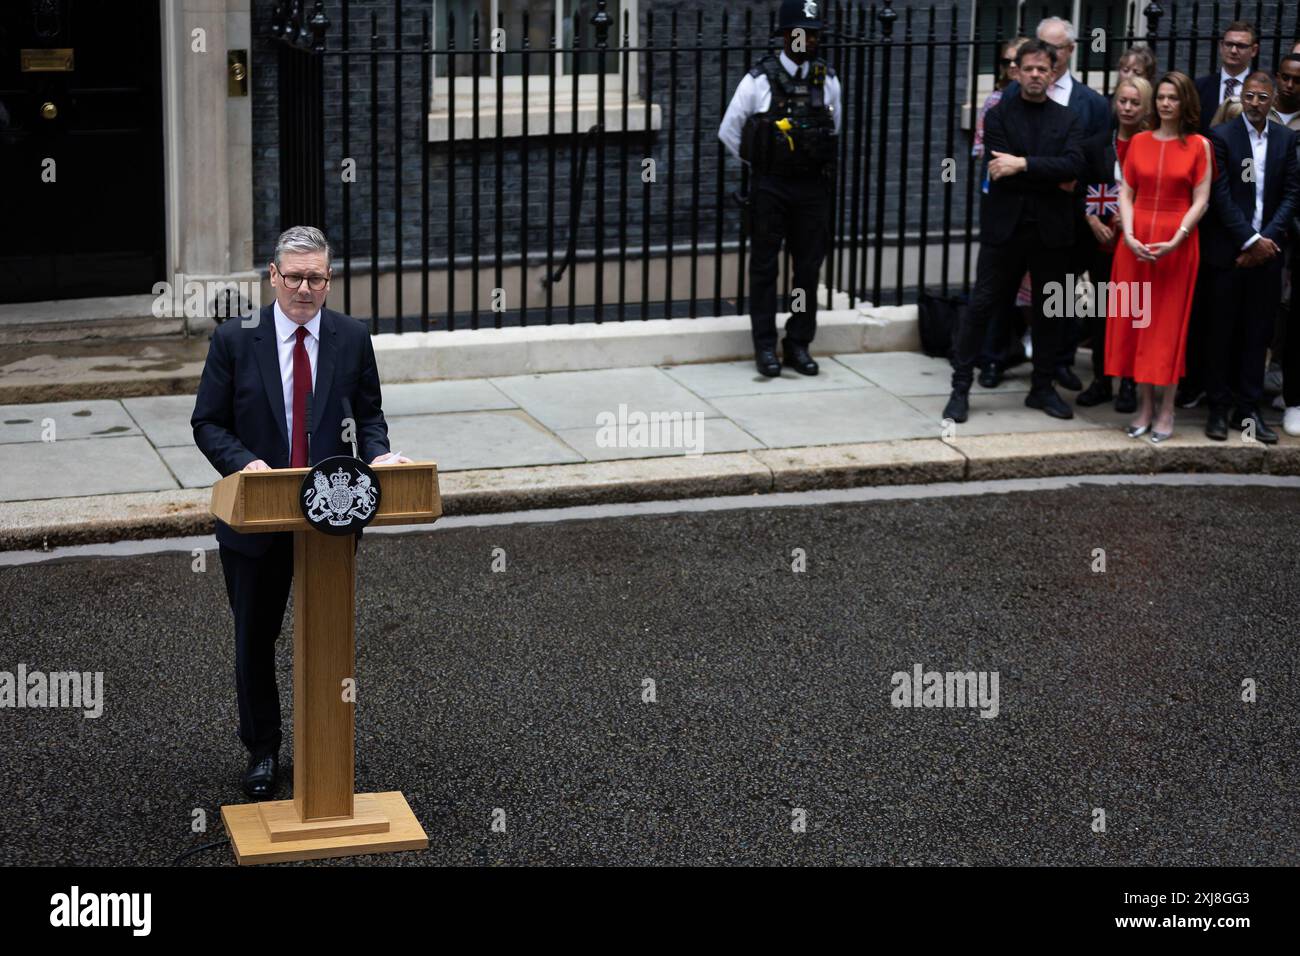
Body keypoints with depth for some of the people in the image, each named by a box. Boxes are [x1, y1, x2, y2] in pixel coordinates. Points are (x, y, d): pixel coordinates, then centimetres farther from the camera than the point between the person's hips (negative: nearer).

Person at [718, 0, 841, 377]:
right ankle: (765, 346, 9)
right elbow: (729, 131, 4)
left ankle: (799, 344, 15)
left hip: (812, 187, 3)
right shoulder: (759, 80, -5)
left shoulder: (827, 80, 4)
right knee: (764, 266, 3)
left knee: (809, 267, 6)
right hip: (770, 188, -3)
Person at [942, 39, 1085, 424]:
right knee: (980, 306, -2)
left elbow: (1073, 165, -10)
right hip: (1005, 228, -2)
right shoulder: (998, 116, 2)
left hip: (1051, 231, 2)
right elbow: (1002, 173, -10)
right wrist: (1052, 177, -10)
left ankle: (1042, 388, 21)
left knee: (1048, 312, 10)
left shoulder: (1067, 120, 7)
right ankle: (960, 388, 3)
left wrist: (1023, 165, -19)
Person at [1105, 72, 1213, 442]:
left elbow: (1200, 202, -4)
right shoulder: (1139, 142, 7)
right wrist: (1130, 236, -10)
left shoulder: (1199, 145, 0)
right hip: (1136, 243, 3)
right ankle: (1144, 407, 12)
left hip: (1177, 244, -3)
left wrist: (1175, 241, -15)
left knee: (1169, 326, 1)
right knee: (1136, 322, 4)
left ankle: (1166, 411, 6)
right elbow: (1125, 194, 5)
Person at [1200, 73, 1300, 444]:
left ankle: (1248, 409, 12)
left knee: (1259, 332, 6)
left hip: (1266, 249, 3)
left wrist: (1267, 238, -8)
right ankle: (1218, 409, 11)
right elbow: (1221, 195, -8)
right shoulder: (1222, 136, -4)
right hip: (1229, 250, -3)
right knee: (1223, 330, 3)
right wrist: (1251, 241, -12)